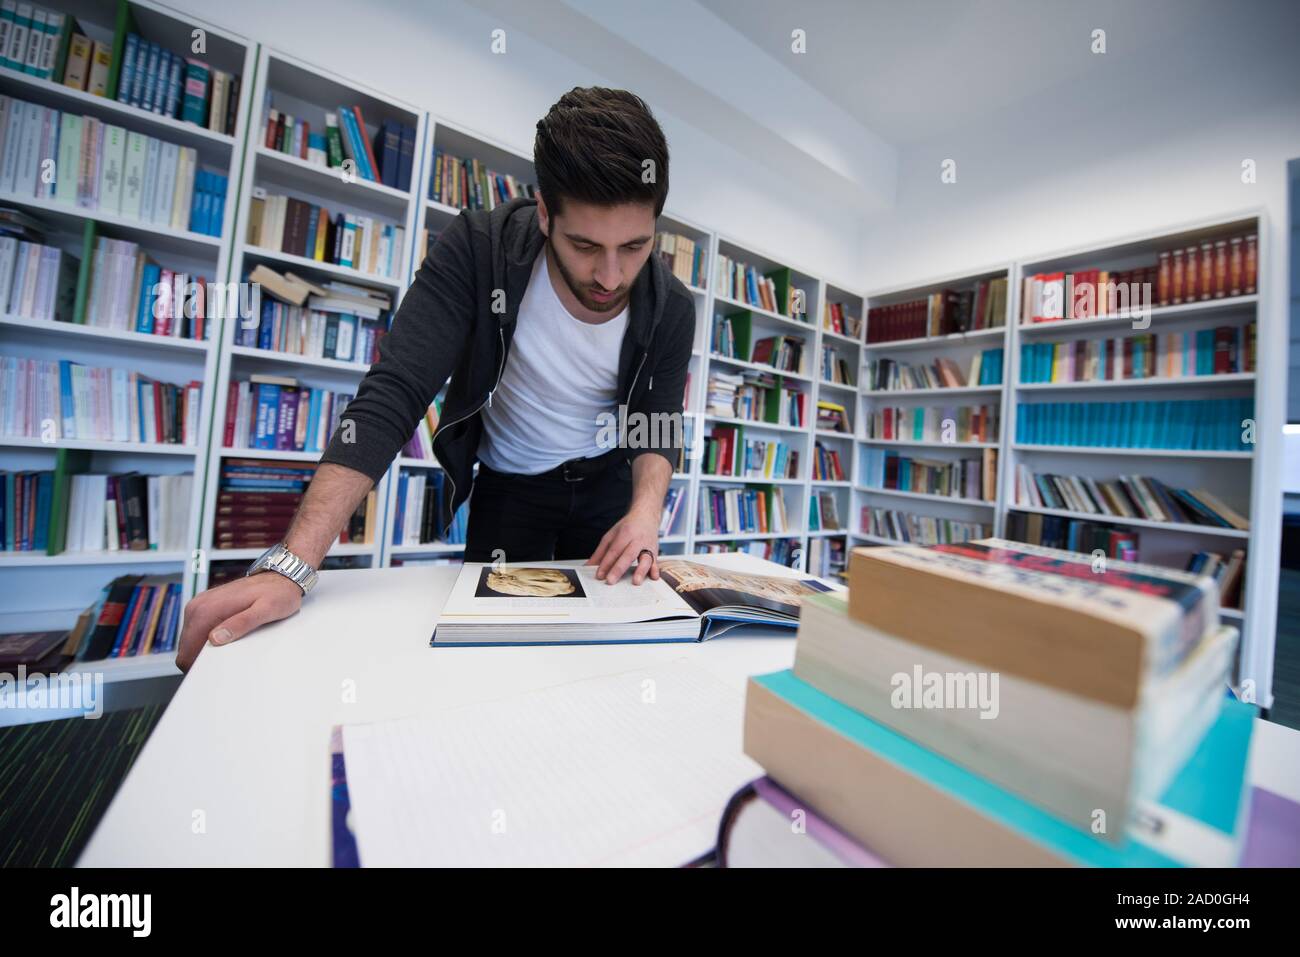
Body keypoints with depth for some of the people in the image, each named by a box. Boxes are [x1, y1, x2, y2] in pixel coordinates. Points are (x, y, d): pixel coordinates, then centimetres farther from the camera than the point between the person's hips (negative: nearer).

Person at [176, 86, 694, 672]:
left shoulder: (671, 308, -16)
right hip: (507, 484, -1)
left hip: (605, 478, 2)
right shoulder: (477, 250, -23)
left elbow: (659, 426, -10)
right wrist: (291, 566, -37)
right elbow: (392, 397, -29)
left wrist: (645, 510, -32)